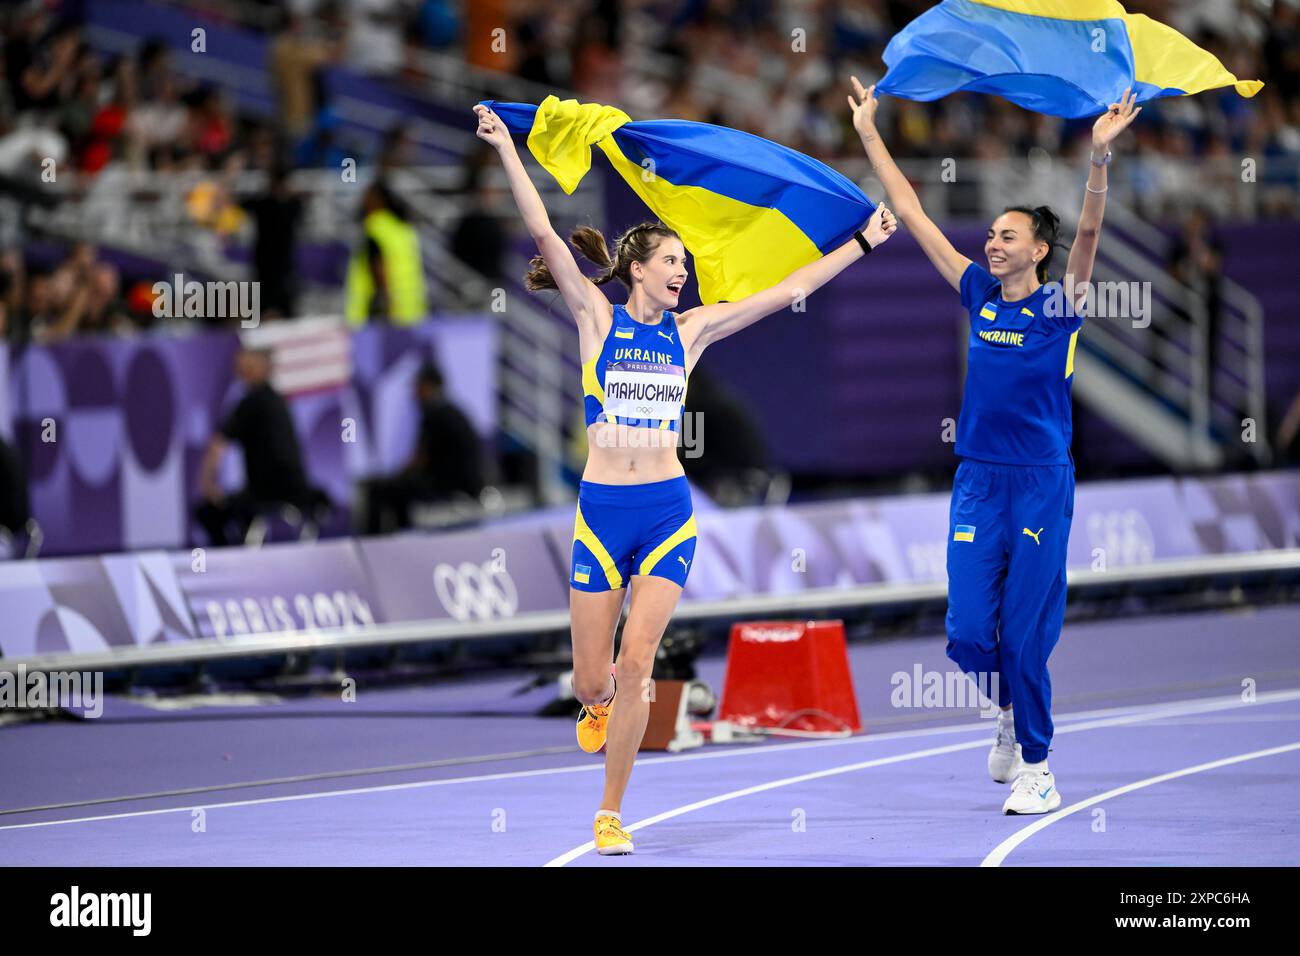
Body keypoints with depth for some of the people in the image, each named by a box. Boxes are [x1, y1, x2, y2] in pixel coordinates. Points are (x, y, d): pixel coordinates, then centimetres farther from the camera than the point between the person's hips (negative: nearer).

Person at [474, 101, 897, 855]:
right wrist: (506, 149, -13)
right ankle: (604, 700, 42)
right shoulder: (598, 318, 1)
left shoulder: (690, 330, 8)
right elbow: (544, 234, -7)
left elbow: (786, 291, 10)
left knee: (638, 660, -11)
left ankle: (611, 816, -1)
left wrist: (862, 243, 10)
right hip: (602, 510, -1)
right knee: (593, 682, 2)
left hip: (668, 511, 1)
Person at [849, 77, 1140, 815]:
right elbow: (913, 215, 12)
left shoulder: (1058, 306, -4)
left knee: (1025, 636, -3)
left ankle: (1037, 771, 7)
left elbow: (1087, 235, -20)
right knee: (969, 632, -2)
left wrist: (1100, 156, -35)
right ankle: (1011, 711, 28)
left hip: (1041, 486, -4)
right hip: (978, 481, 4)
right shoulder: (980, 296, 8)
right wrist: (870, 134, 13)